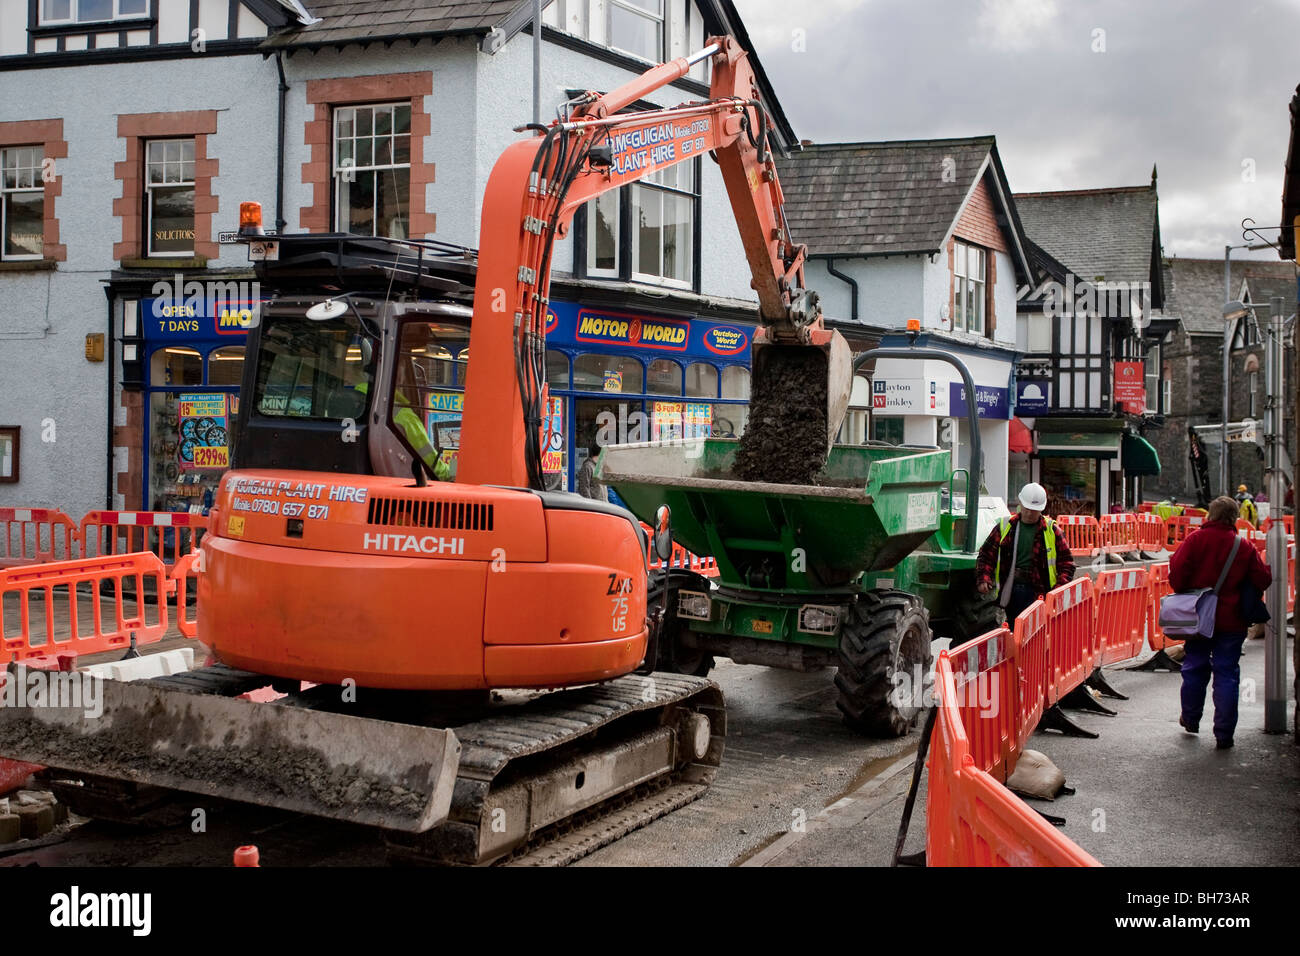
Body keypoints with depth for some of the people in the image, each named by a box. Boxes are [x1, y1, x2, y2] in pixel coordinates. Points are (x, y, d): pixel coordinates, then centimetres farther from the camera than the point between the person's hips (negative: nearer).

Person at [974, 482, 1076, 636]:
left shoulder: (1051, 530, 5)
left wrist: (1061, 587, -9)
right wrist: (983, 580, -4)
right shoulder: (1005, 526, 9)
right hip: (1010, 591, 3)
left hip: (1038, 592, -2)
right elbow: (987, 554, 11)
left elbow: (1066, 560, 7)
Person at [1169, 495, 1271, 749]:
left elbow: (1177, 570, -15)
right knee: (1227, 674, 3)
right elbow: (1263, 580, -3)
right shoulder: (1244, 548, -6)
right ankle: (1224, 734, 2)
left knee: (1194, 668, 17)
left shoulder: (1195, 539, -8)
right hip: (1230, 621, -1)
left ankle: (1190, 718, 33)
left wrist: (1183, 593, 2)